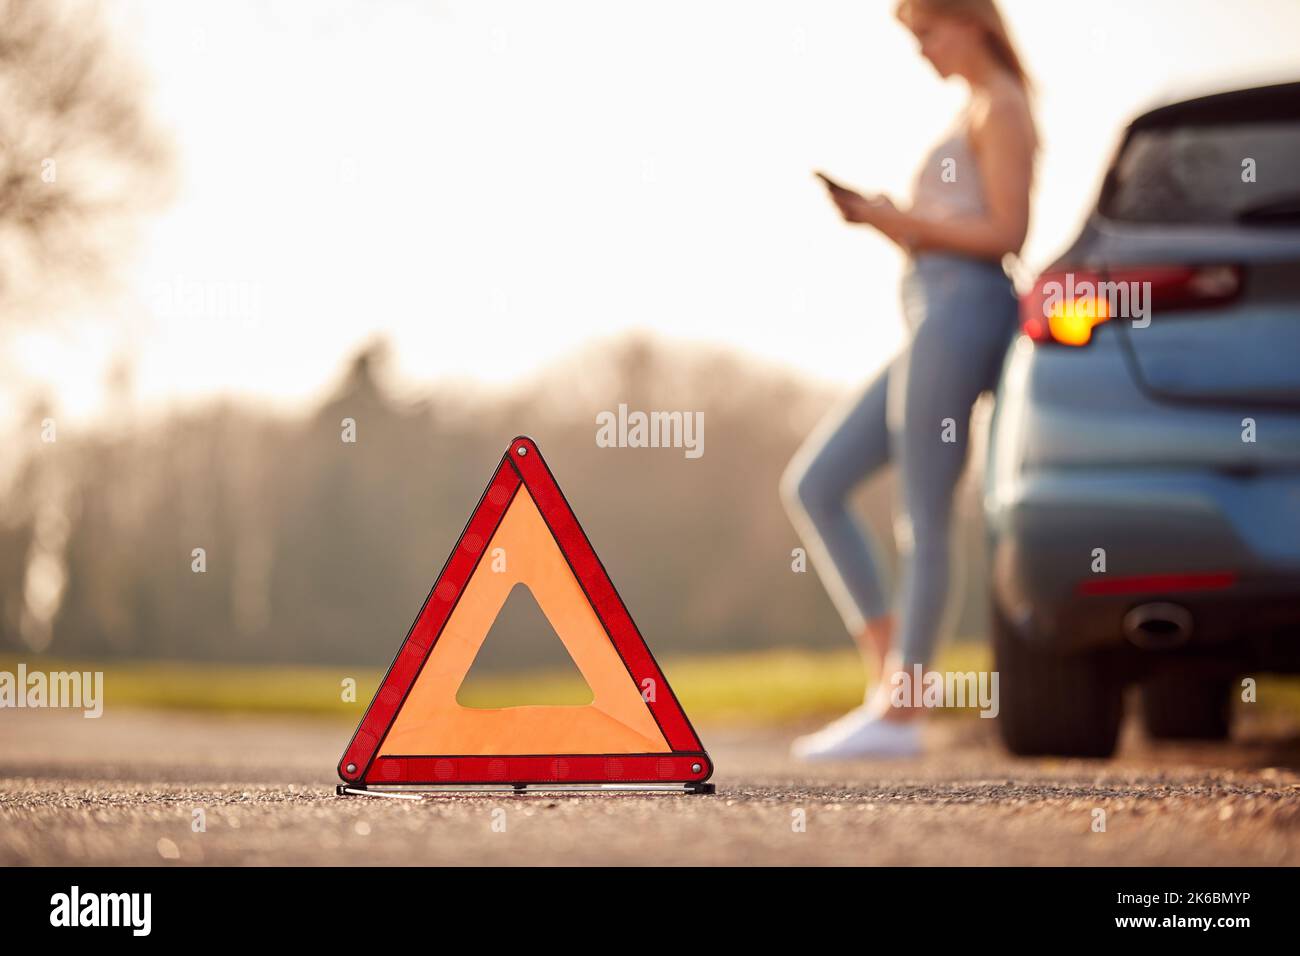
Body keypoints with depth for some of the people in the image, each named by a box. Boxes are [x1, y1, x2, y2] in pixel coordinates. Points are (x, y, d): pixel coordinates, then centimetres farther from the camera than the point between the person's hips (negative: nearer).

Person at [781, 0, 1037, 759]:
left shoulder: (1000, 108, -3)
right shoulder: (976, 113, 25)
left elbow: (1007, 233, -13)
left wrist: (904, 222, -11)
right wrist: (888, 221, 8)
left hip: (961, 313, -10)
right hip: (935, 323, 10)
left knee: (924, 519, -9)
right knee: (812, 485, 6)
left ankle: (899, 712, -6)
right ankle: (890, 665, 3)